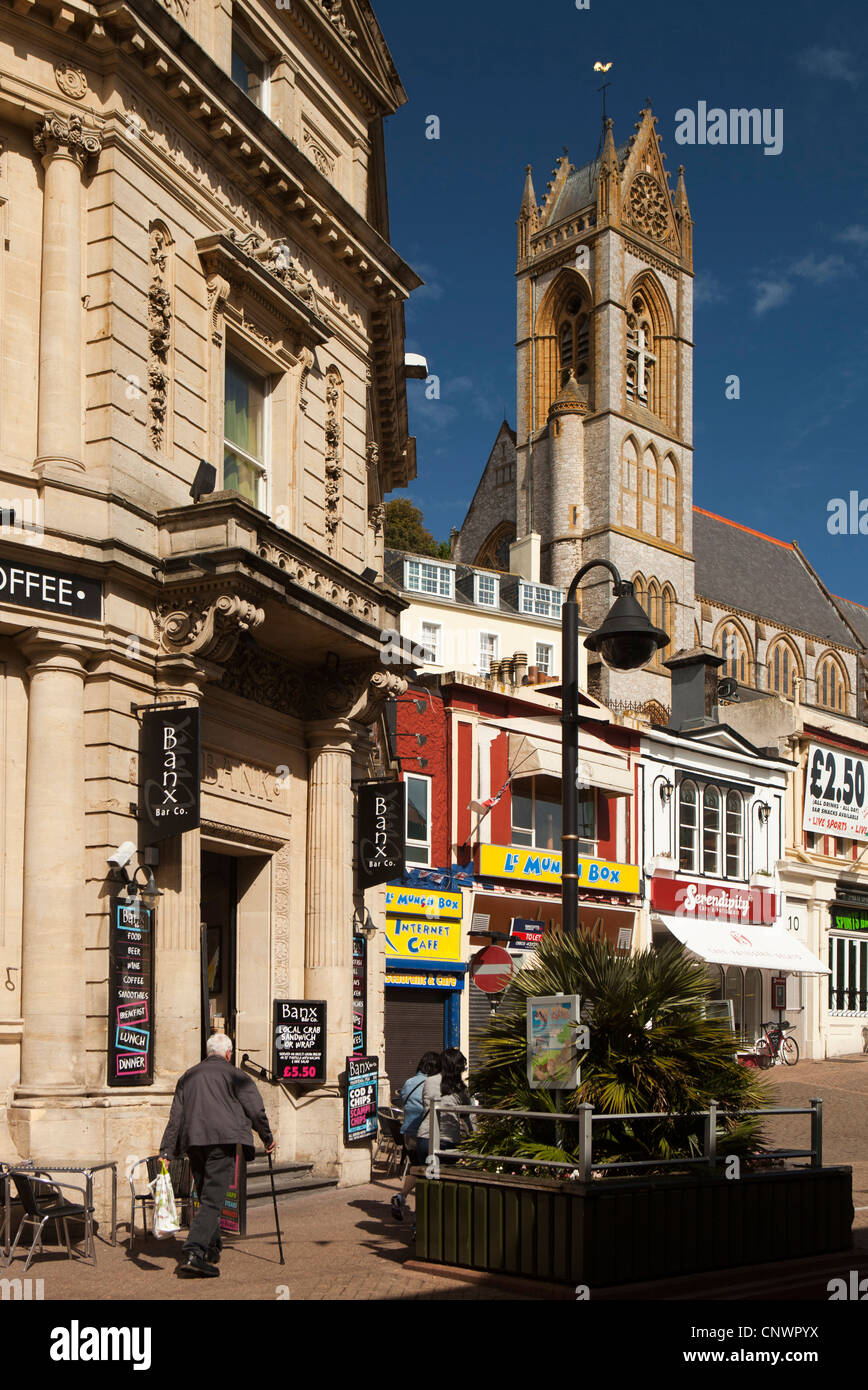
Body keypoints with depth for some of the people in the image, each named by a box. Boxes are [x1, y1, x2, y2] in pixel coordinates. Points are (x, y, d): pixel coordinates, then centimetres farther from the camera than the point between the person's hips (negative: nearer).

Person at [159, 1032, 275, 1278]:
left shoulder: (188, 1076, 18)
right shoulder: (234, 1075, 4)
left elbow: (175, 1117, 15)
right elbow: (256, 1110, 1)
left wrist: (166, 1152, 14)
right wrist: (268, 1138, 16)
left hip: (194, 1142, 5)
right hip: (222, 1140, -5)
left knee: (205, 1196, 19)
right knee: (213, 1199, -8)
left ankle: (212, 1249, 27)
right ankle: (193, 1253, -20)